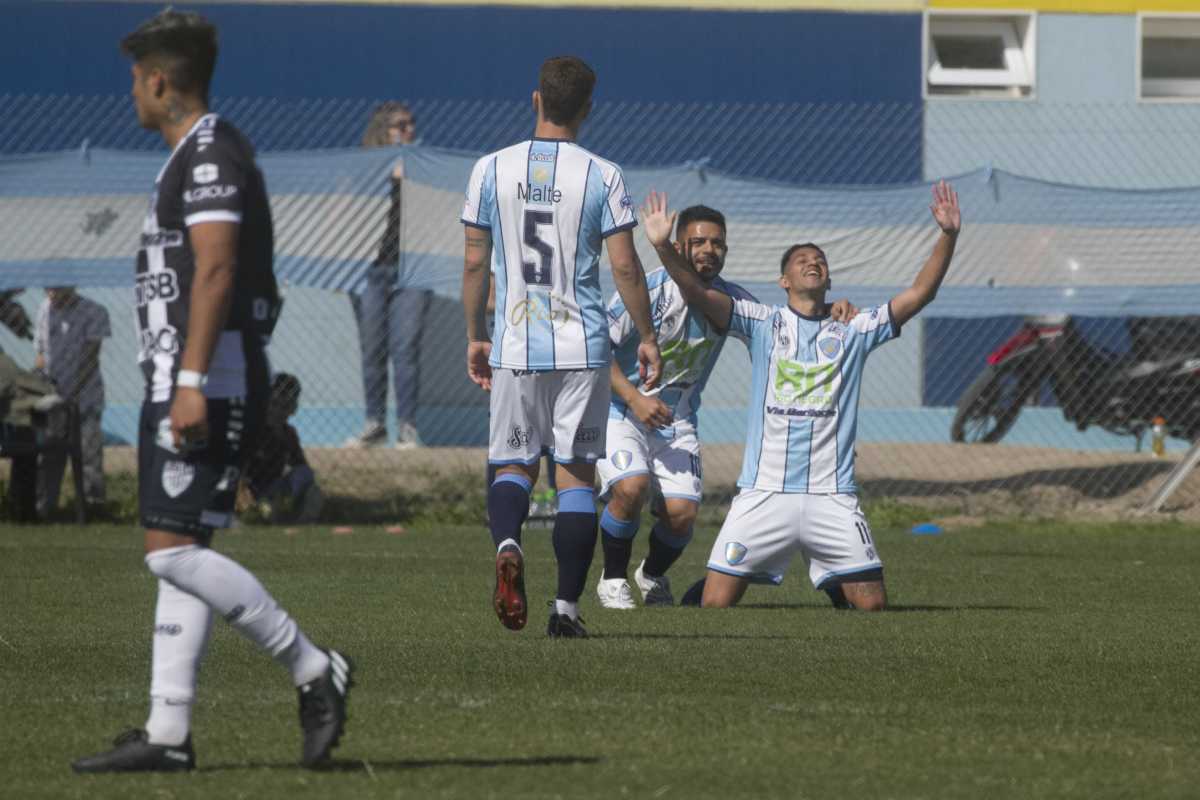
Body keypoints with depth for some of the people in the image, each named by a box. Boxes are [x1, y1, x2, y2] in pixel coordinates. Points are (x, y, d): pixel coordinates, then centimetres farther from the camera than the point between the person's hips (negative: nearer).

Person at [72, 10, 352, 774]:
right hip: (182, 385, 11)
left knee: (175, 552, -14)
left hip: (205, 384, -11)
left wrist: (191, 381, -27)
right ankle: (168, 733, 6)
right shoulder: (200, 157, 20)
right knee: (177, 554, 7)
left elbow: (215, 272, -22)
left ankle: (315, 671, -9)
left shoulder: (210, 156, -12)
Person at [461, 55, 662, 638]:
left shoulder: (490, 170, 1)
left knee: (513, 464, 12)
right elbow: (625, 268, -5)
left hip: (513, 348, 1)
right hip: (582, 349, -1)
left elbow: (474, 264, 4)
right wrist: (647, 339, 7)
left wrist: (475, 338, 15)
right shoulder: (602, 176, -4)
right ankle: (566, 608, 2)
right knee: (575, 474, 5)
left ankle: (507, 545, -20)